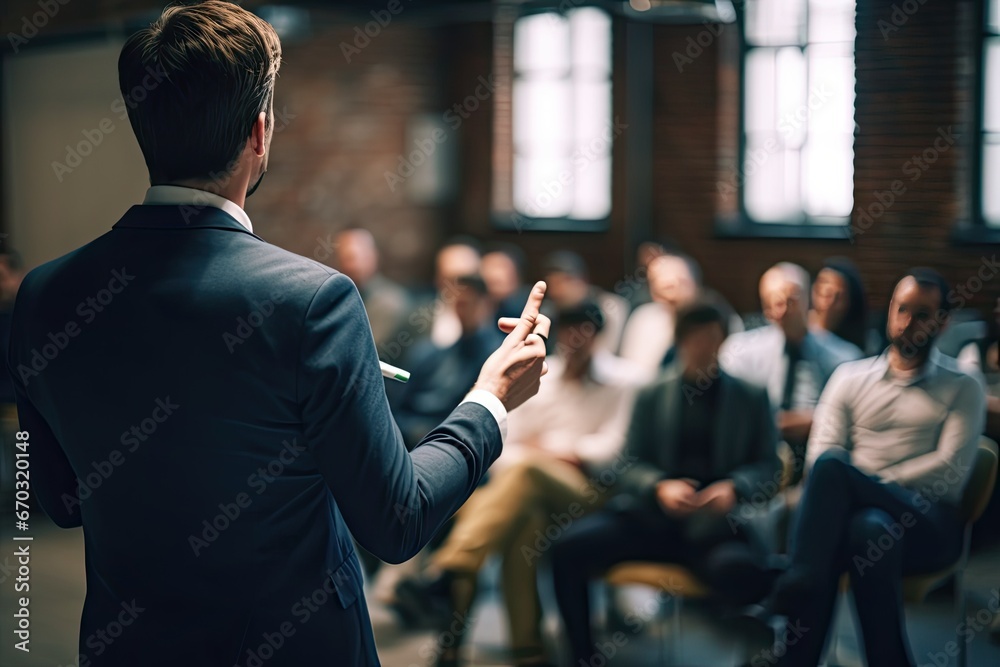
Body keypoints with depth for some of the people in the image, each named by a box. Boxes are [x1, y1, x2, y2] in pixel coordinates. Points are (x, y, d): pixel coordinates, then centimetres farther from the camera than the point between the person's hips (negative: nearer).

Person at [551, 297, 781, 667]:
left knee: (745, 574, -38)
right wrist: (659, 487, -11)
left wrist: (734, 488, -13)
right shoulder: (651, 396, 15)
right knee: (568, 548, -22)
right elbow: (630, 465, 11)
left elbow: (768, 465, 9)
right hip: (649, 517, 2)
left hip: (716, 524, -2)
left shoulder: (751, 398, 12)